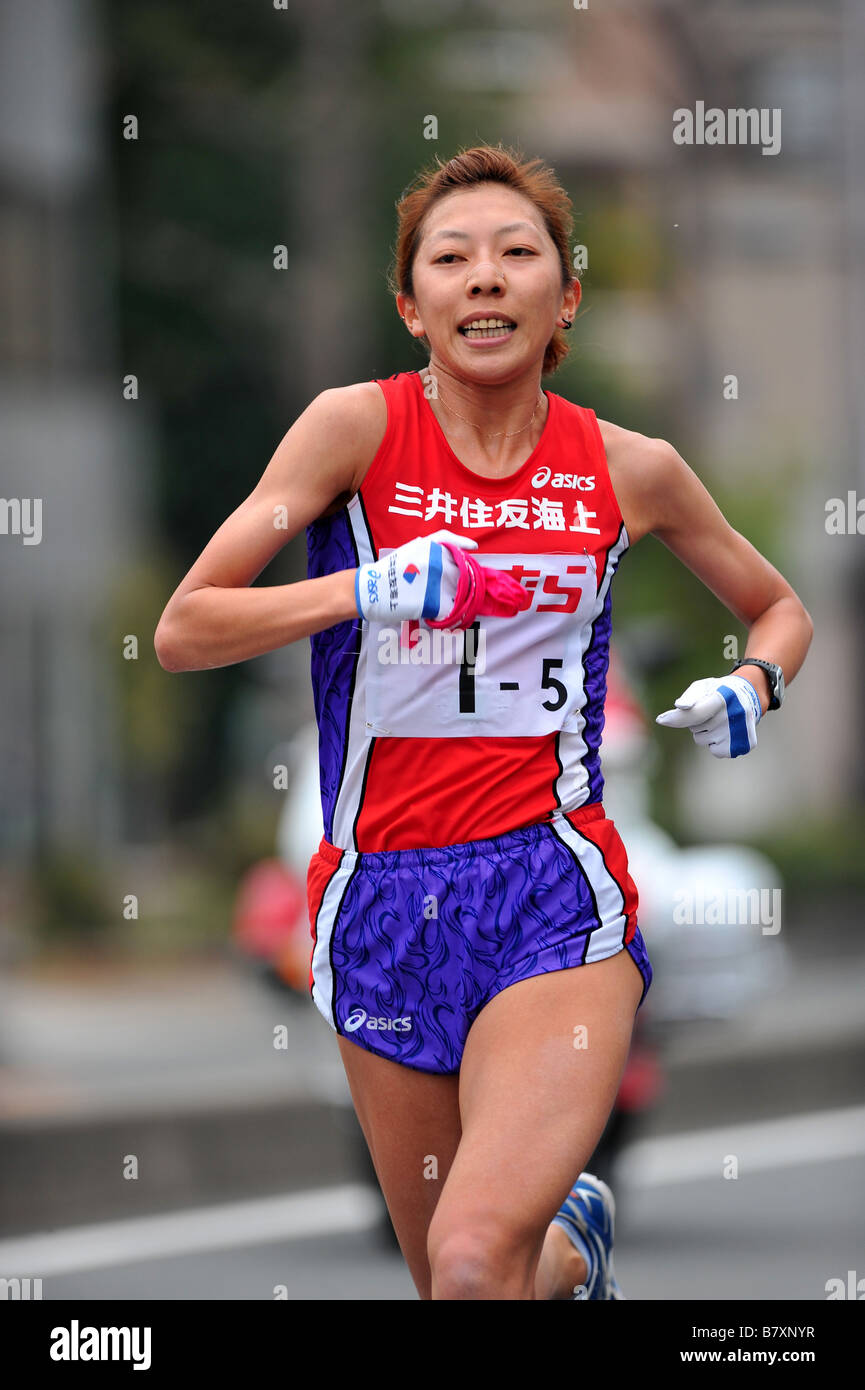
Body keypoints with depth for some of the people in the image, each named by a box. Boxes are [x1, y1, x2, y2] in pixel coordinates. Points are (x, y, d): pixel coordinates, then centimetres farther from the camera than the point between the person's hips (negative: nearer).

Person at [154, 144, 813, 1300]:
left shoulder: (630, 469, 4)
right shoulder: (357, 428, -2)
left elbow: (779, 609, 22)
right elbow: (182, 632, -7)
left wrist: (750, 688, 0)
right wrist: (368, 591, -20)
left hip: (556, 895, -1)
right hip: (382, 901, 1)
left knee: (475, 1258, -26)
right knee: (455, 1284, 14)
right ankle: (569, 1241, 46)